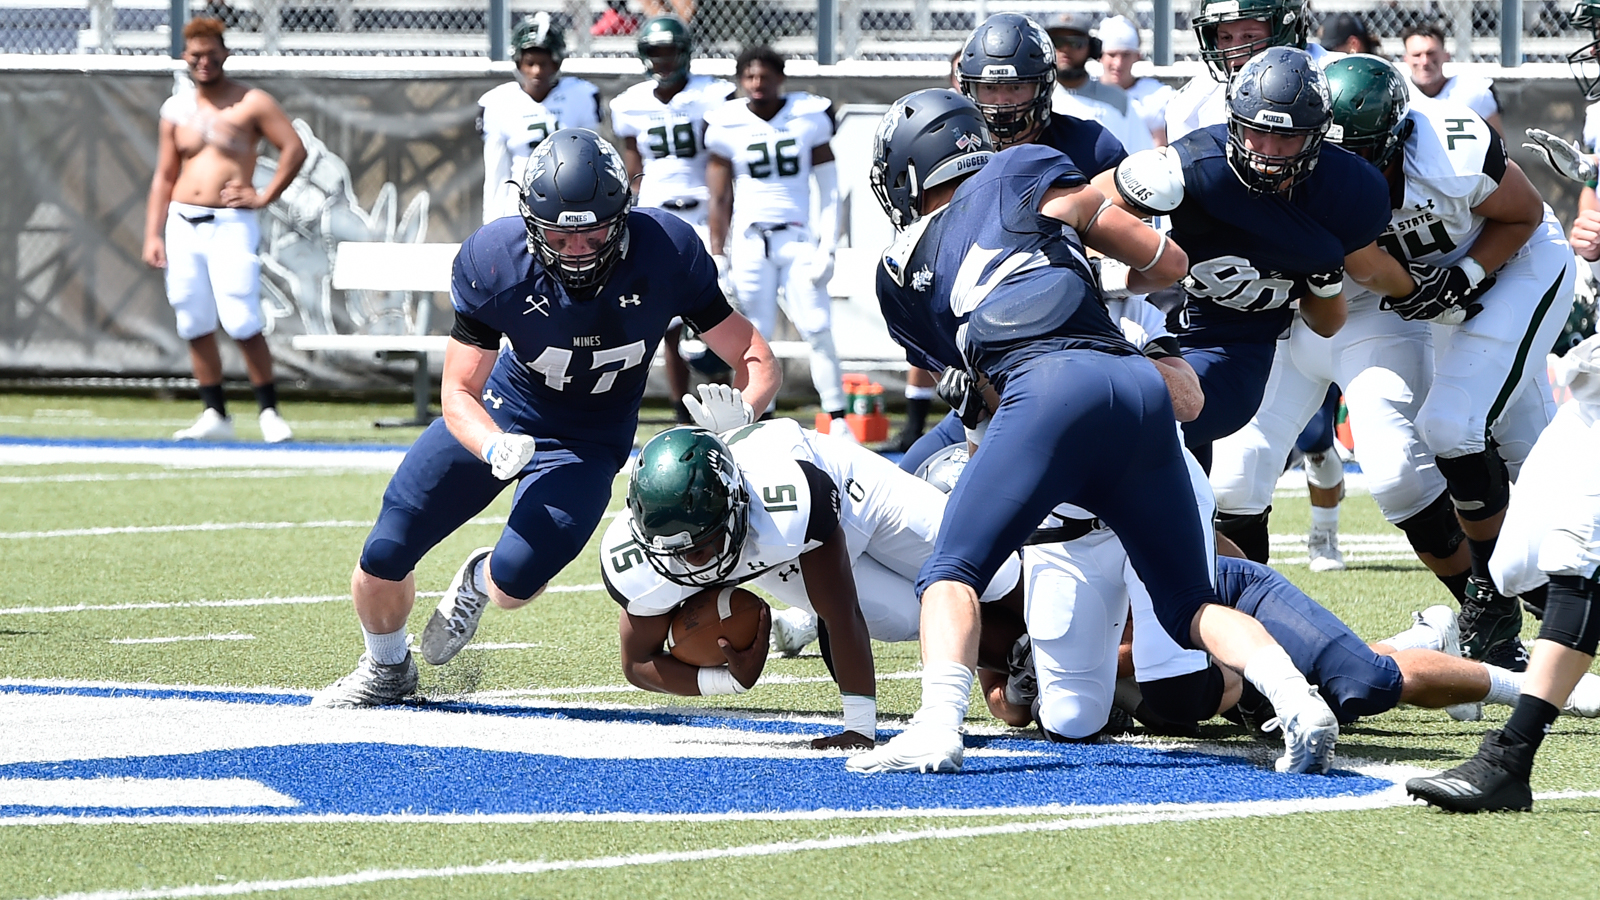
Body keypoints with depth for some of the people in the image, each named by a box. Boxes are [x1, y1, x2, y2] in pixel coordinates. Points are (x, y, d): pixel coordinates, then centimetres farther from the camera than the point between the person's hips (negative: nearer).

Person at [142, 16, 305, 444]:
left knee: (242, 324, -12)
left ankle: (269, 412, -4)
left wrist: (265, 196, -9)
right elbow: (164, 176, 15)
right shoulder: (175, 110, 13)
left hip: (230, 224, -5)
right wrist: (153, 235, 8)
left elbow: (294, 148, -3)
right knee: (195, 326, 5)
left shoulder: (251, 103, 0)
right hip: (181, 224, 5)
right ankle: (215, 415, 12)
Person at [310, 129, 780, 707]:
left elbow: (757, 361, -20)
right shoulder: (494, 262, -26)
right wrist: (495, 449, -41)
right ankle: (385, 670, 34)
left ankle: (479, 583, 21)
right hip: (497, 416, 1)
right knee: (384, 559, -2)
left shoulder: (667, 253, -27)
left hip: (587, 443, -1)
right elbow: (459, 393, -19)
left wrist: (739, 410, -43)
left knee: (515, 580, -21)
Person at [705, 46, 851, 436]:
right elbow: (720, 199, 7)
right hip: (749, 240, 0)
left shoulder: (809, 118, 1)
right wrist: (717, 257, 4)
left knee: (818, 331, -9)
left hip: (798, 239, 0)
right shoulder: (728, 126, 2)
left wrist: (827, 249, -4)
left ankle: (837, 421, -5)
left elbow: (829, 191, 3)